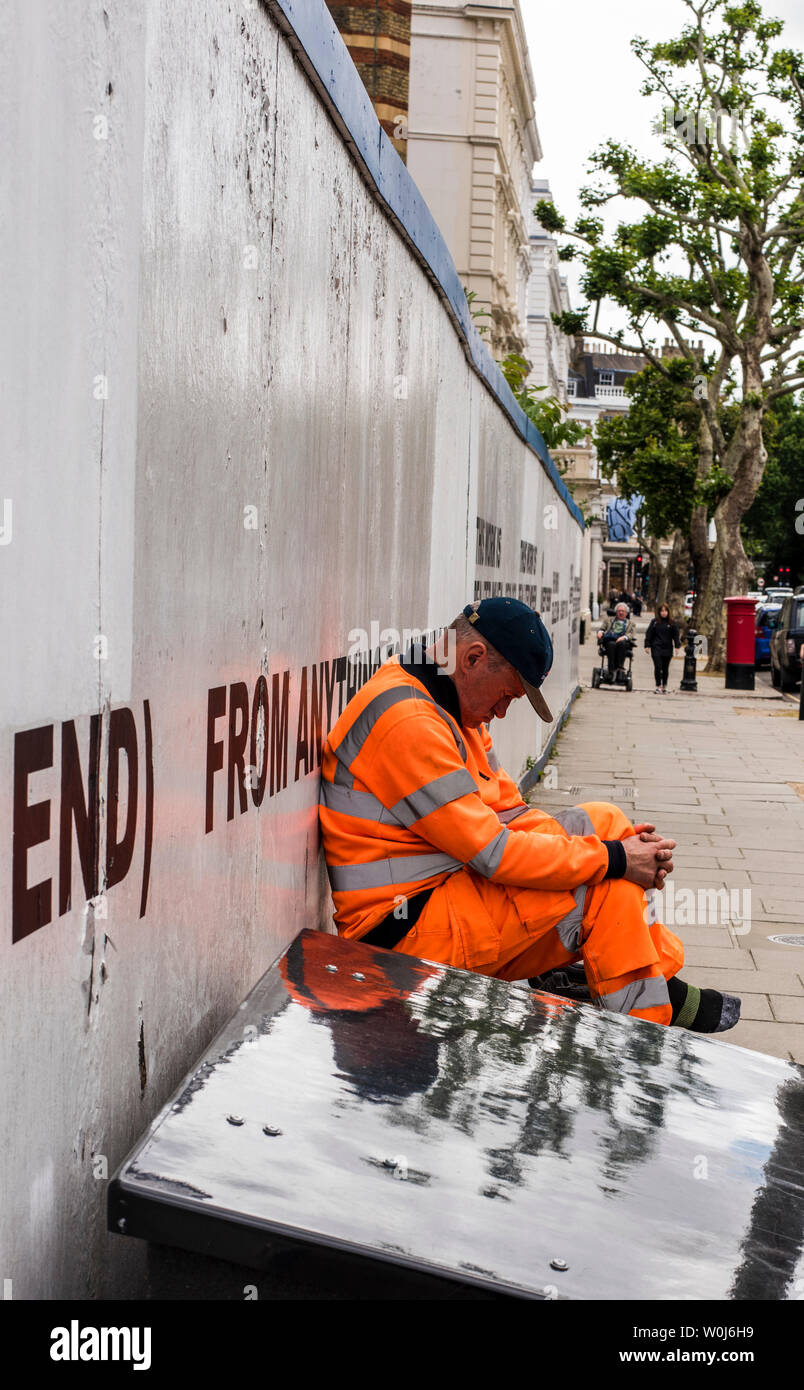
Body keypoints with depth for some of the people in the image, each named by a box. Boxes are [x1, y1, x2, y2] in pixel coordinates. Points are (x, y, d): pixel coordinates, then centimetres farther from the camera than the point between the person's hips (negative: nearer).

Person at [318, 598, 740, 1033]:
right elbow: (492, 851, -22)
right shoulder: (405, 720, -20)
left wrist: (622, 846, 0)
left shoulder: (454, 712, 14)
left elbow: (509, 813, 13)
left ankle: (660, 988, 7)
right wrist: (614, 858, -14)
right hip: (409, 929, -10)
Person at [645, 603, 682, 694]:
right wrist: (647, 645, 1)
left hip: (667, 649, 1)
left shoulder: (672, 623, 6)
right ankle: (658, 686, -3)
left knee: (665, 668, 7)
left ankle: (664, 686, 18)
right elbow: (649, 634, 6)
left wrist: (677, 646, 0)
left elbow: (676, 635, 8)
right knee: (658, 667, -9)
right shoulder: (654, 622, 4)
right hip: (656, 648, -1)